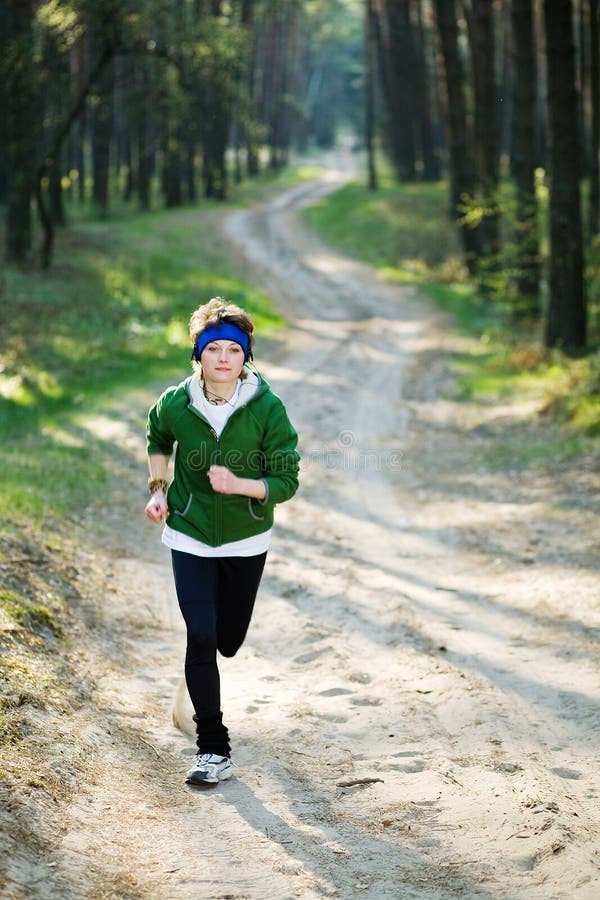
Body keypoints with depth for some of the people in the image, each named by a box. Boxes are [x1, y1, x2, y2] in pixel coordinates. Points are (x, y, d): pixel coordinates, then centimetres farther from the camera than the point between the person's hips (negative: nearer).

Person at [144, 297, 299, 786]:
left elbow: (286, 481, -14)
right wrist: (158, 490, 4)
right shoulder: (175, 404, -12)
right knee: (200, 637, -12)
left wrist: (238, 485, -30)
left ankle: (197, 673, 52)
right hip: (190, 538, -1)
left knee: (228, 640, 14)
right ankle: (214, 750, -3)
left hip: (246, 541, 1)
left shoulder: (268, 409, -17)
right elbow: (158, 438, 14)